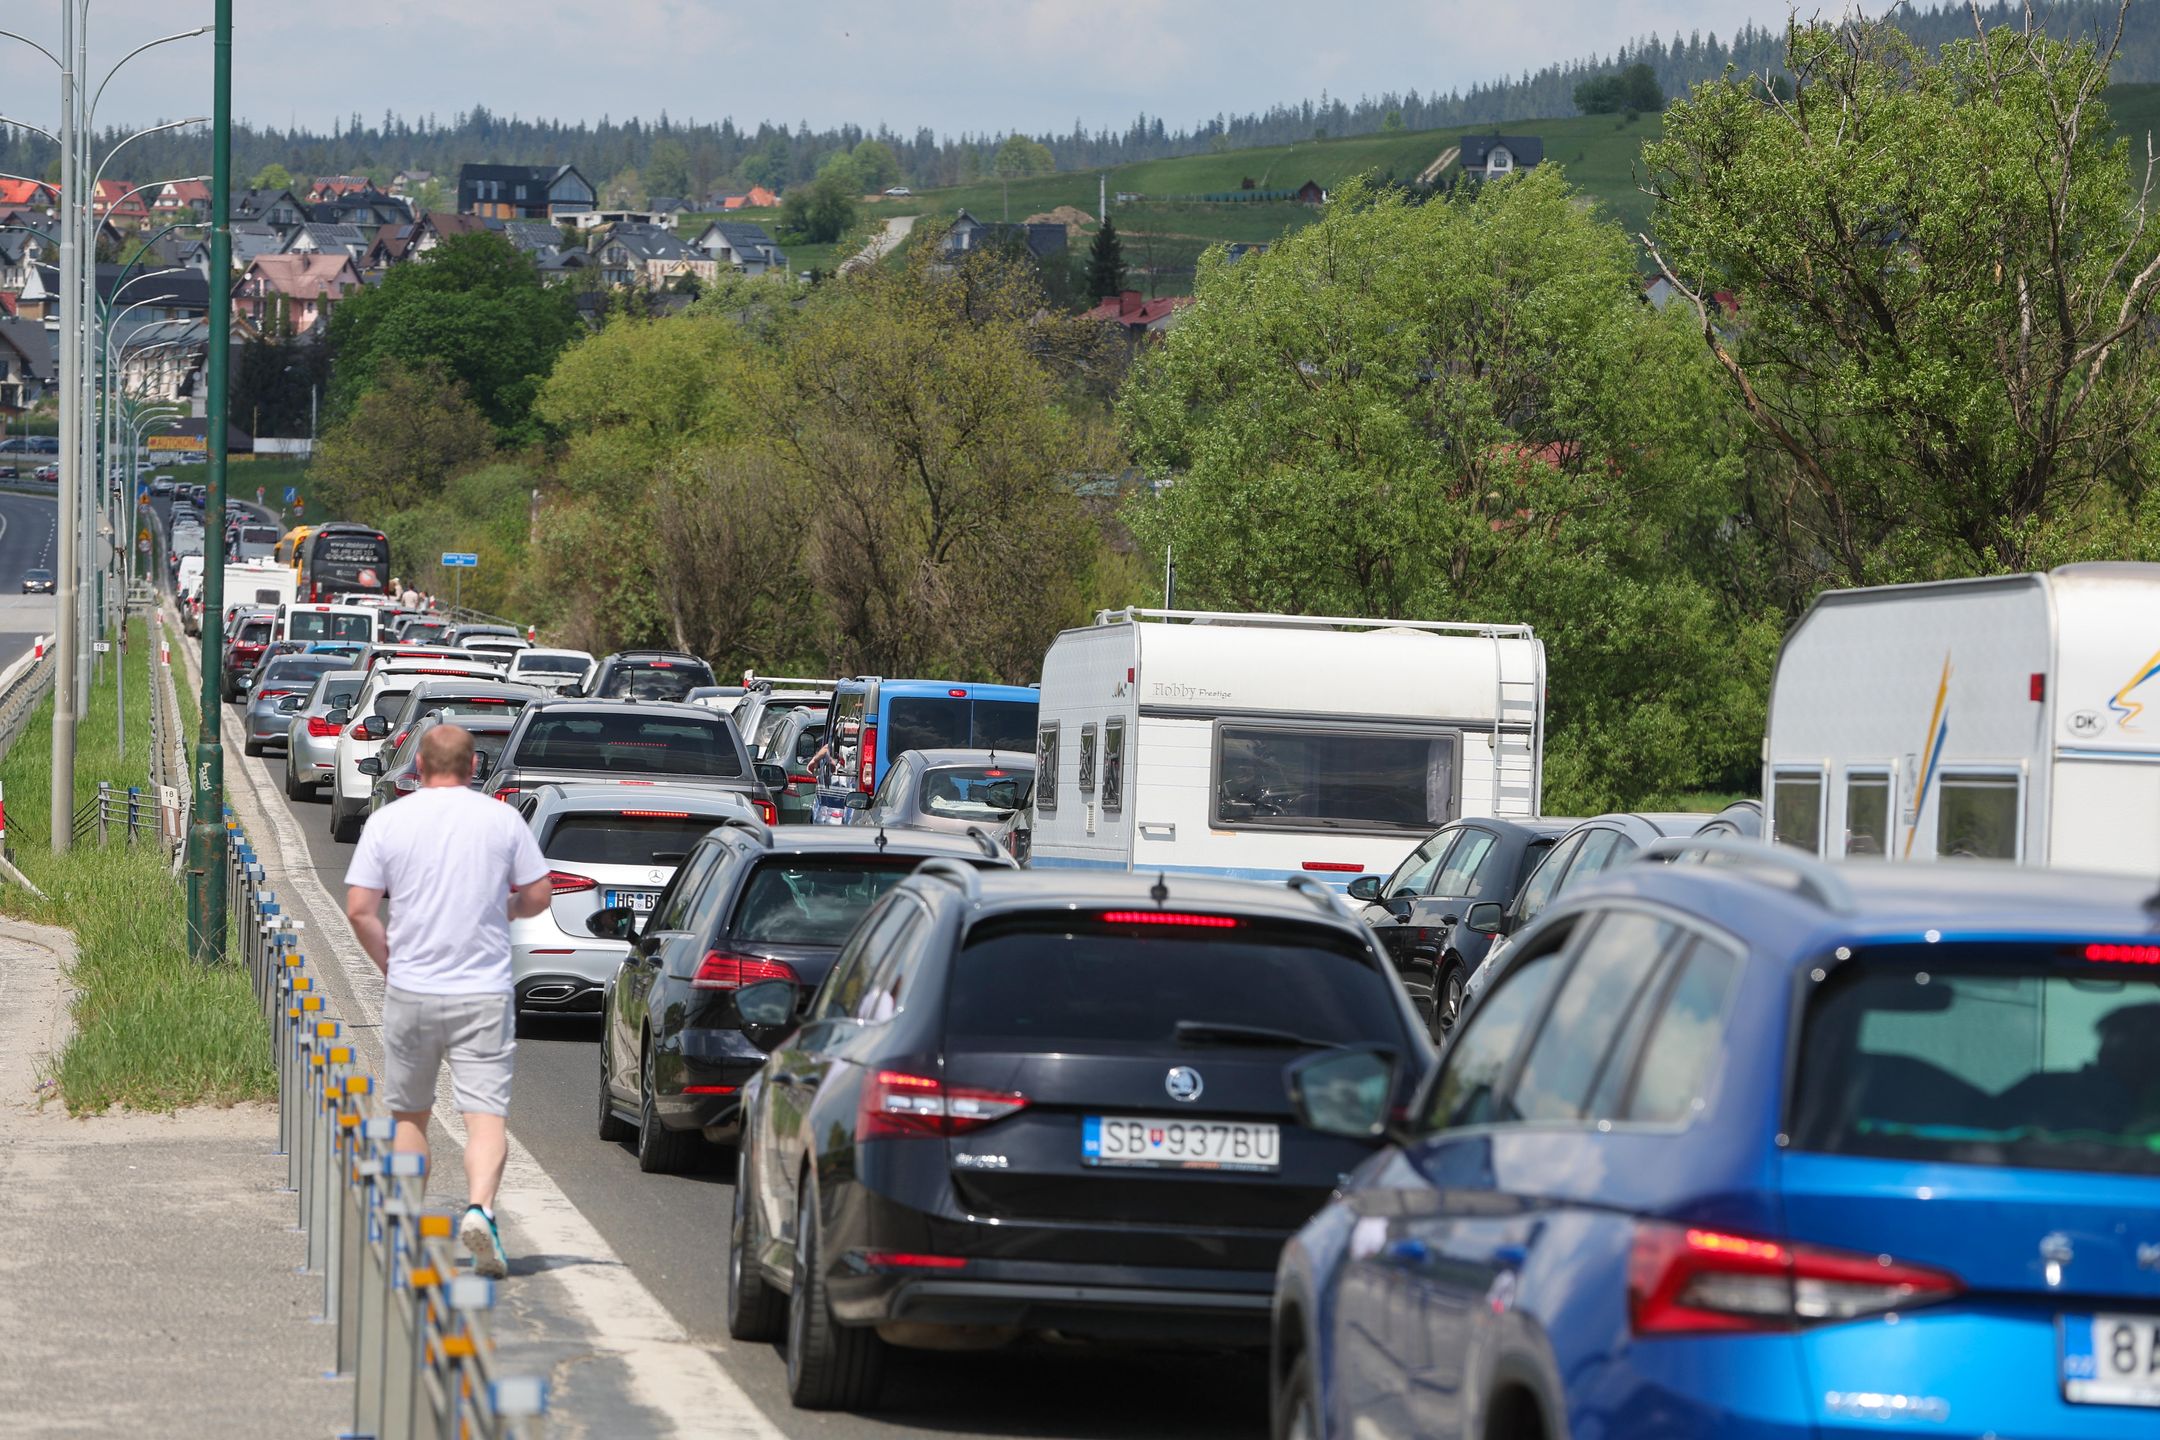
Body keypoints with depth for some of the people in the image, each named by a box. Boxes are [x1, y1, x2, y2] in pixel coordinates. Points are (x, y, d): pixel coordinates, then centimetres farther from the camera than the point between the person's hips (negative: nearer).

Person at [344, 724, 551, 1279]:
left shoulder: (388, 821, 0)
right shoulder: (502, 819, 0)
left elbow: (359, 909, -4)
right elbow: (538, 896, 5)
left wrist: (389, 963, 10)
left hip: (410, 991, 1)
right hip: (485, 993, -1)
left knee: (409, 1114, 17)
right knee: (486, 1113, -5)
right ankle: (479, 1207, -28)